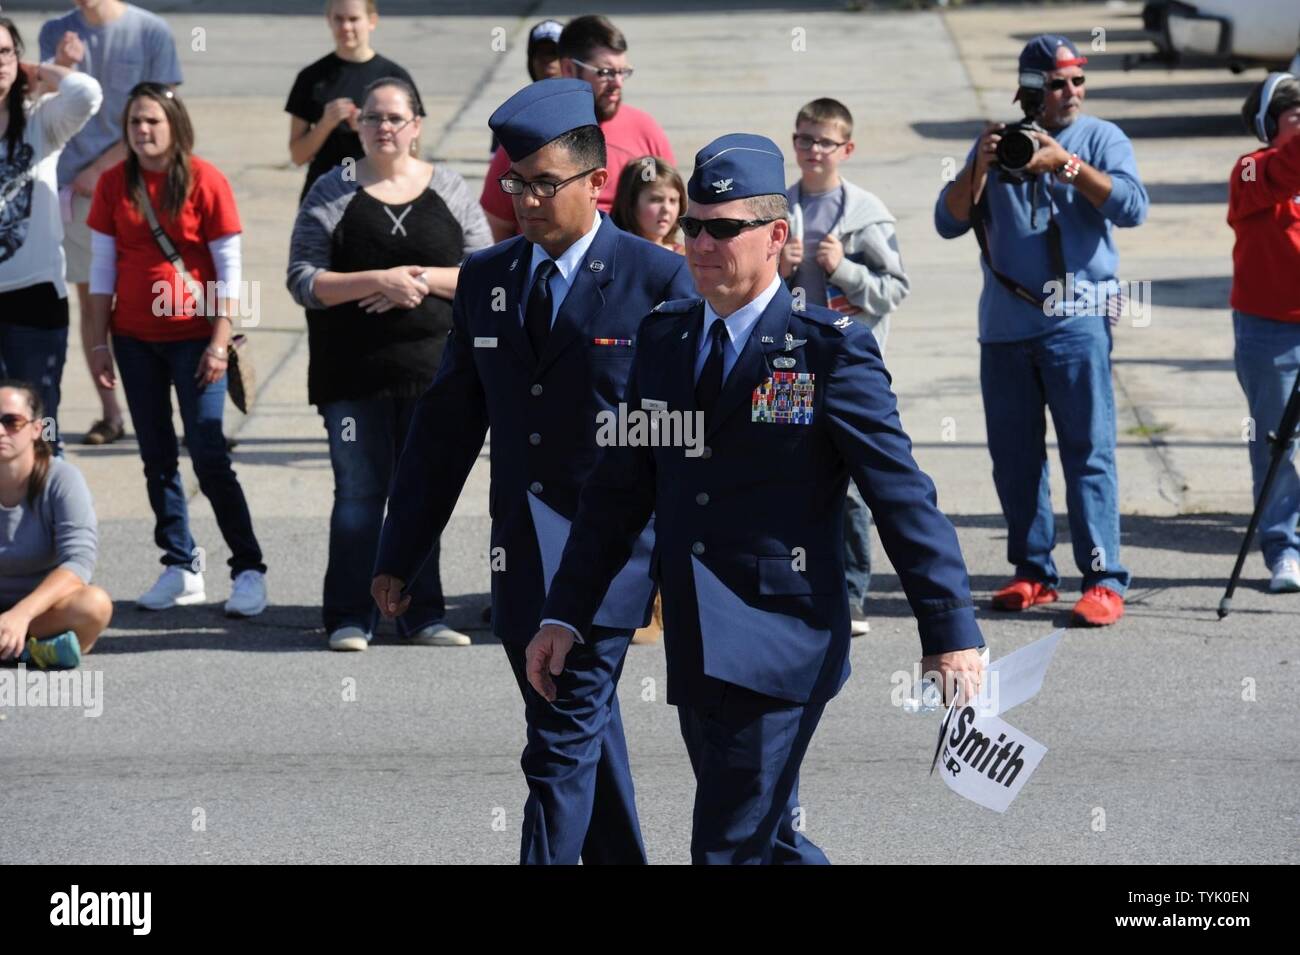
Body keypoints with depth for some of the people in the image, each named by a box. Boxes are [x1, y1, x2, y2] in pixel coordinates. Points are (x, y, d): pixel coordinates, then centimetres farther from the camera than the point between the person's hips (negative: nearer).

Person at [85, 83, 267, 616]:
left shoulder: (205, 181, -7)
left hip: (194, 337, -4)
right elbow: (103, 267, 8)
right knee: (157, 457, 7)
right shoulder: (114, 184, 4)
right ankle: (180, 568, 15)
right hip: (135, 341, 4)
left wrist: (219, 343, -11)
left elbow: (228, 270, -6)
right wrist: (99, 342, 5)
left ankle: (248, 570, -1)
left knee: (209, 457, -8)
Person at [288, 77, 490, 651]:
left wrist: (424, 280, -11)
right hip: (354, 373, -2)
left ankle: (422, 614, 13)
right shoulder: (333, 193, 3)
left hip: (433, 366, 2)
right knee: (358, 493, -2)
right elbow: (303, 281, -5)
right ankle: (350, 618, 3)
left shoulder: (449, 192, 9)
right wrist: (379, 280, -15)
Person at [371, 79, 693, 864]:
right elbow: (447, 424, 13)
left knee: (565, 746, -10)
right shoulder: (485, 279, 9)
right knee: (586, 738, 16)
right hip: (520, 558, 6)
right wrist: (401, 555, 12)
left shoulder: (658, 282, -6)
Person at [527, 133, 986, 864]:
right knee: (772, 841, 15)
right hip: (696, 653, 6)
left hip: (781, 648, -6)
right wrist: (566, 614, 9)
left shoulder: (830, 350, -7)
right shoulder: (664, 339, 10)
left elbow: (903, 494, -8)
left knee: (732, 845, -9)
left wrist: (951, 633, -12)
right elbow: (620, 489, 14)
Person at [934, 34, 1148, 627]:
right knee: (1013, 457, 7)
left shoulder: (1099, 138, 3)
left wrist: (1065, 164, -18)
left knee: (1089, 452, -8)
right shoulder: (996, 143, 13)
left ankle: (1105, 582, -10)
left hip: (1075, 321, -4)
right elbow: (949, 223, 6)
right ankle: (1033, 573, 17)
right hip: (1004, 326, 4)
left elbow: (1132, 206, -12)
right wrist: (979, 168, -9)